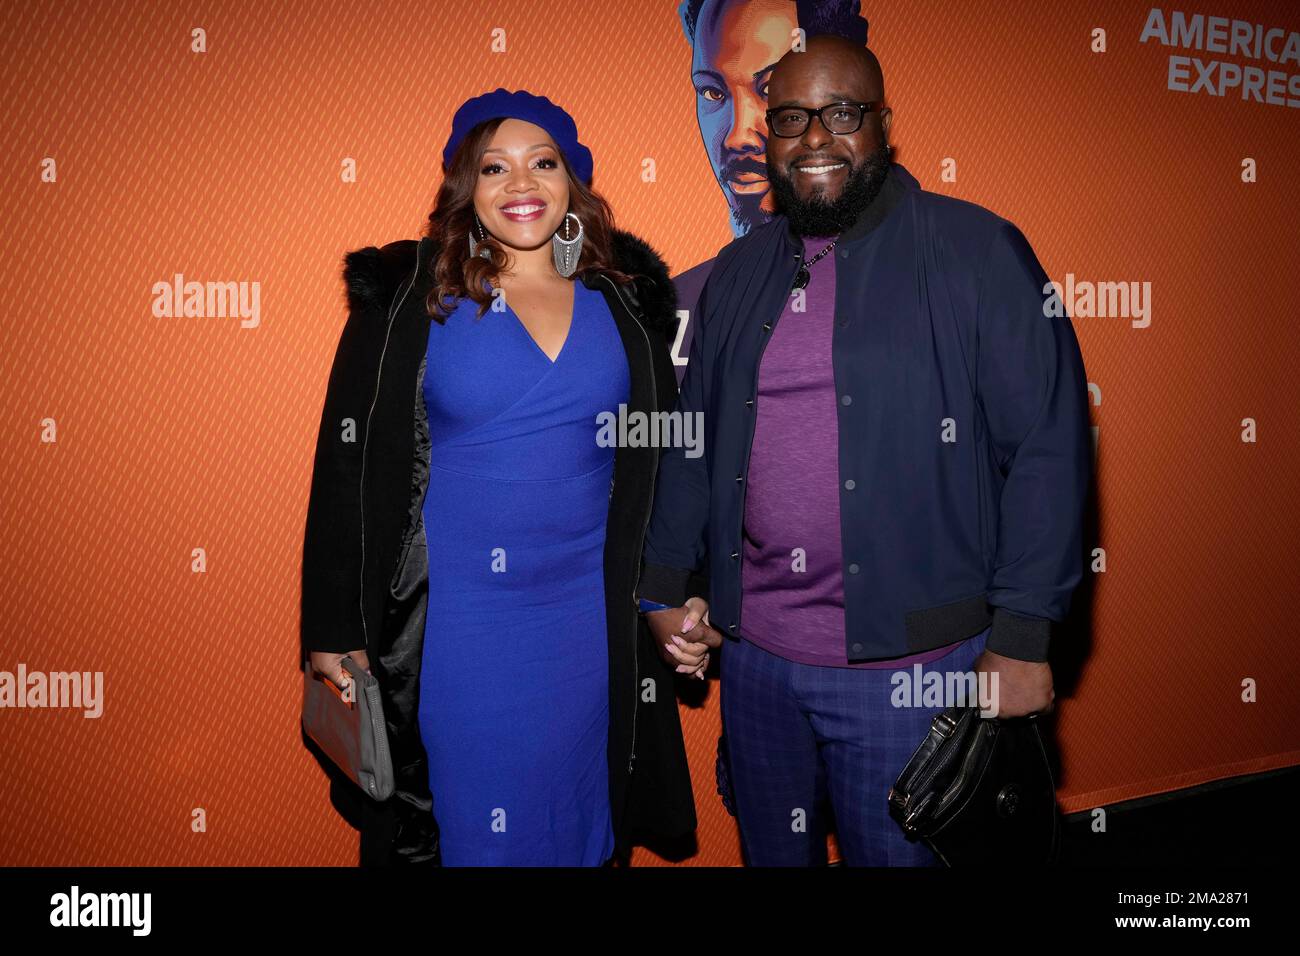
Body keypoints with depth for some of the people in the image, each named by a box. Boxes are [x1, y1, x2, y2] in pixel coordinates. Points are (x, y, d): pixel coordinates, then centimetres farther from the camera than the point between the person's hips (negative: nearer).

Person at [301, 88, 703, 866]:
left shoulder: (625, 300, 4)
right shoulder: (408, 298, -4)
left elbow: (666, 458, 10)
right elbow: (348, 465, -3)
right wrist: (334, 627, -4)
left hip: (589, 610, 3)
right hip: (454, 615, -2)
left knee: (577, 820, 17)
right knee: (469, 816, 12)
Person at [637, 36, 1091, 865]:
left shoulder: (977, 251, -7)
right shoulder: (738, 271, 8)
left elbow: (1048, 445, -10)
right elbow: (694, 435, 13)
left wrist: (1024, 638, -12)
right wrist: (666, 583, 9)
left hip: (908, 665, -4)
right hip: (754, 652, 5)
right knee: (772, 854, 22)